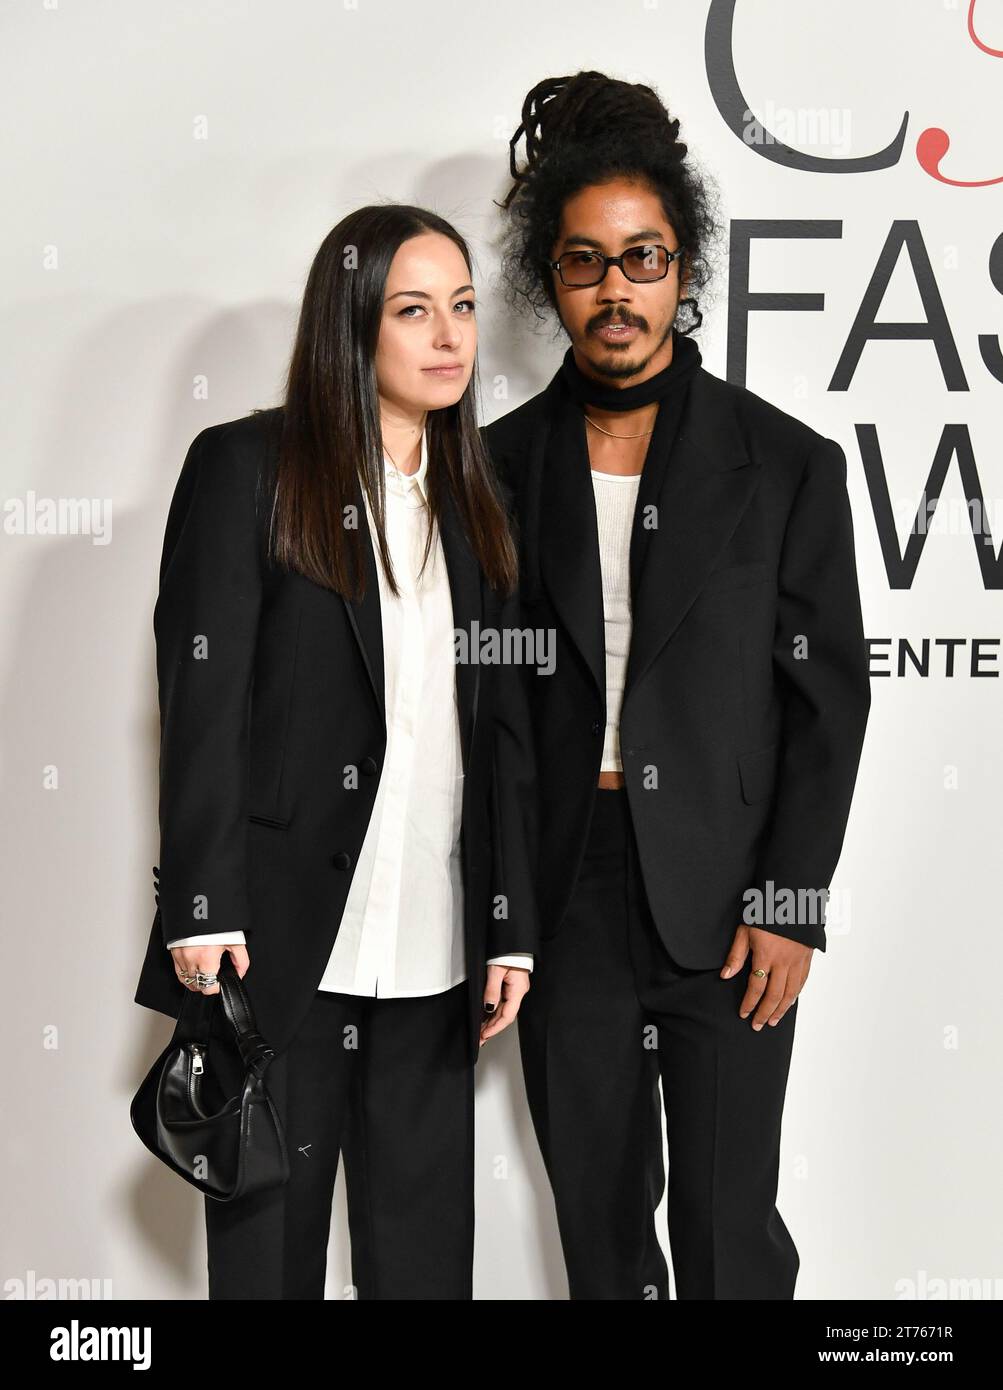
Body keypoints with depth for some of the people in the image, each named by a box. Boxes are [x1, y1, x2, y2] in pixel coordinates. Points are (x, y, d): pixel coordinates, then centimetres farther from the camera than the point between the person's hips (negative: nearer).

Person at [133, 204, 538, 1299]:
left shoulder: (474, 500, 14)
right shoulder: (246, 467, -2)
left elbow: (498, 726, 12)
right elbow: (201, 700, -8)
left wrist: (508, 928, 7)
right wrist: (203, 912, -15)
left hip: (432, 952, 5)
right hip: (281, 942, -4)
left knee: (426, 1247, 11)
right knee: (266, 1242, 7)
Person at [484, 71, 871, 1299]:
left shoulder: (785, 463, -2)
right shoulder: (505, 463, 4)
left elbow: (827, 695, -2)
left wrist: (789, 902, -7)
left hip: (723, 908, -2)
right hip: (565, 906, 2)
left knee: (728, 1232, 5)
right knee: (598, 1219, 14)